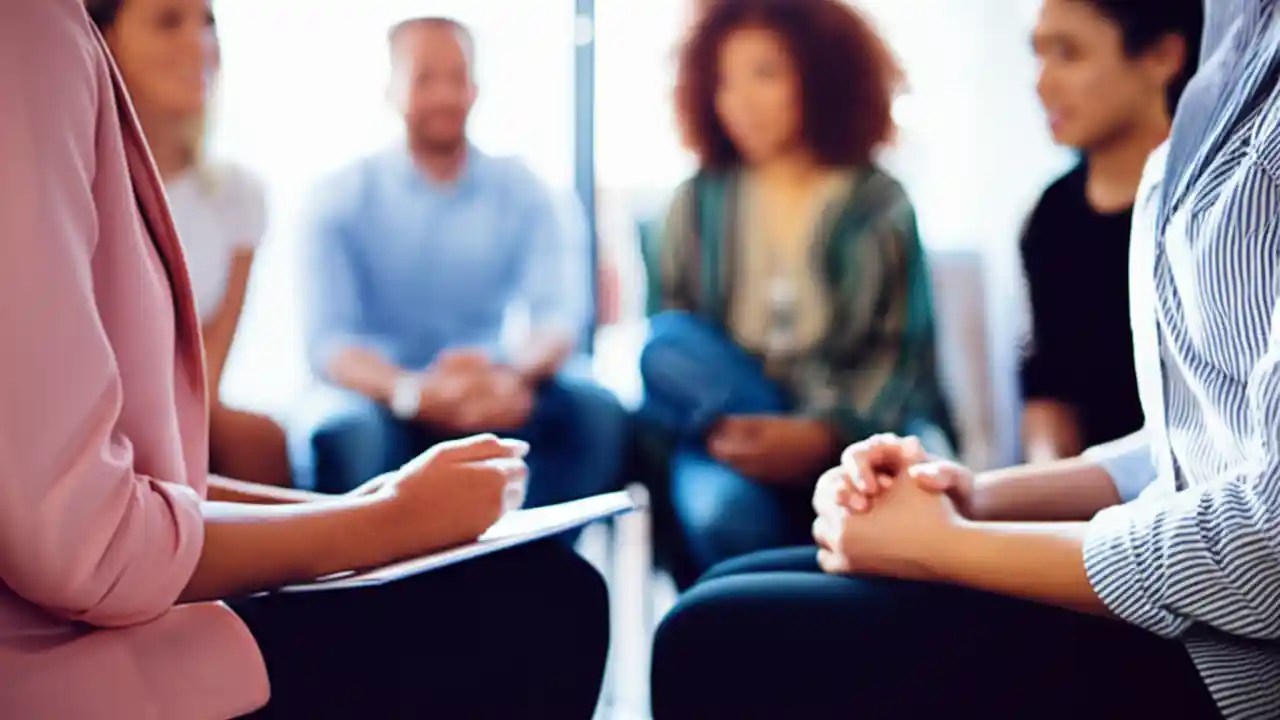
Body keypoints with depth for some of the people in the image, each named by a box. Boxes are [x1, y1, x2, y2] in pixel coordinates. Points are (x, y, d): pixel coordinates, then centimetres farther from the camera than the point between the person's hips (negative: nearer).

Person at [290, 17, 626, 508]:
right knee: (343, 434, -35)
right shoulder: (342, 198, -2)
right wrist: (411, 391, -34)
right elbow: (328, 342, -12)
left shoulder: (519, 189, 5)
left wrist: (511, 373, -32)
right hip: (383, 399, -2)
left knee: (596, 410, -25)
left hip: (491, 402, 2)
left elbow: (560, 315, -7)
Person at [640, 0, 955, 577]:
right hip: (734, 423, 2)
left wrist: (821, 436, -20)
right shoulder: (699, 202, 9)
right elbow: (670, 347, 7)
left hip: (855, 431, -2)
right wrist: (729, 427, -13)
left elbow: (900, 354, -1)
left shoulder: (878, 203, 5)